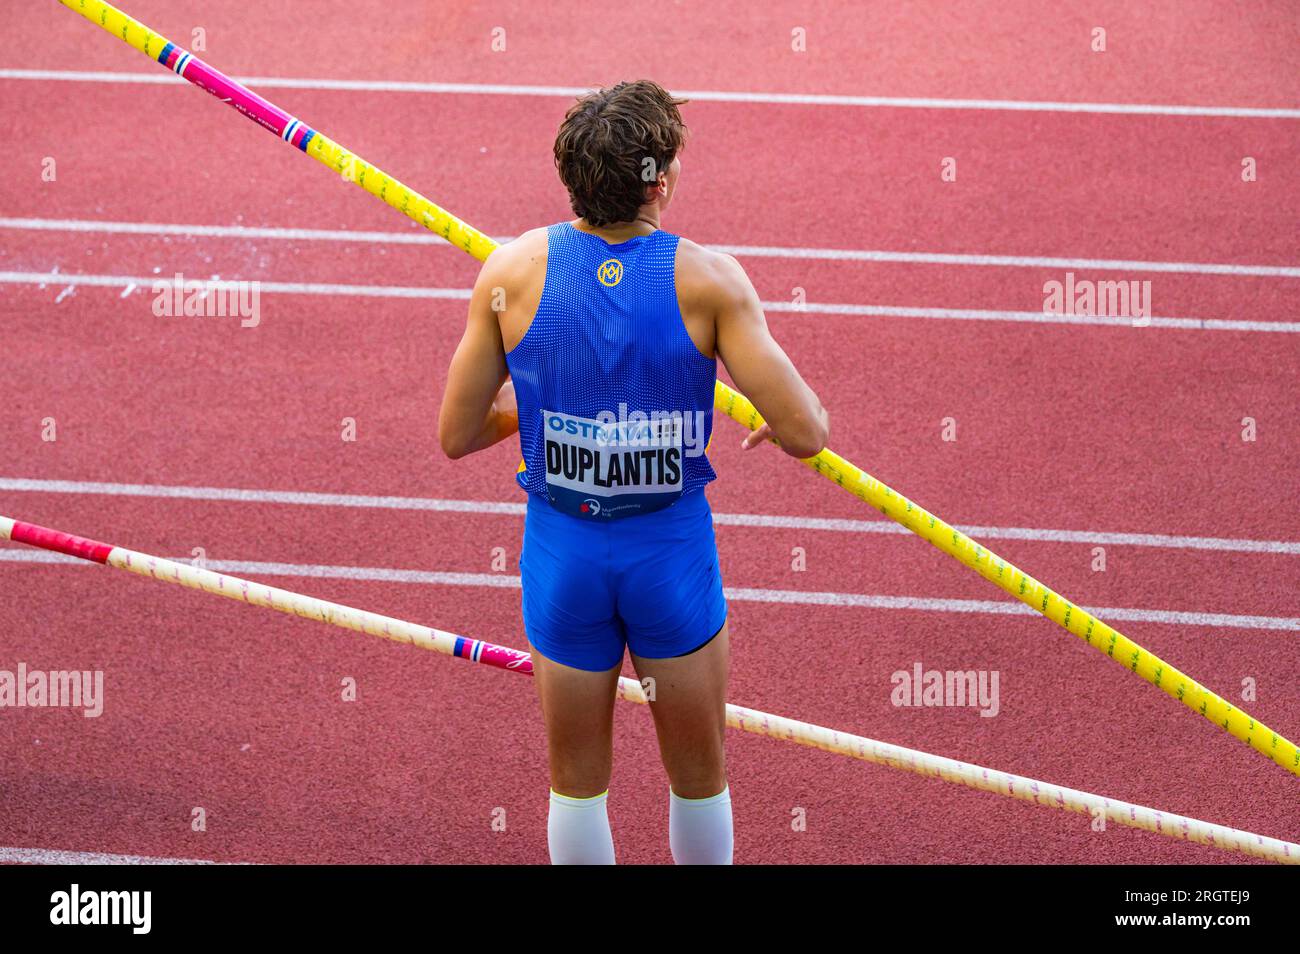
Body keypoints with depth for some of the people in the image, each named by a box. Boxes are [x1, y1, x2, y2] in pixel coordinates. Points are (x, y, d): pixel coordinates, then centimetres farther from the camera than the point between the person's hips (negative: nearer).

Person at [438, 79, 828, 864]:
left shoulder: (513, 271, -11)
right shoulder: (709, 279, -17)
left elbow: (456, 436, -4)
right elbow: (805, 433, -18)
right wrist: (807, 410, 7)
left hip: (562, 552, 2)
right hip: (672, 550, -1)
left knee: (578, 782, 19)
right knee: (700, 776, 21)